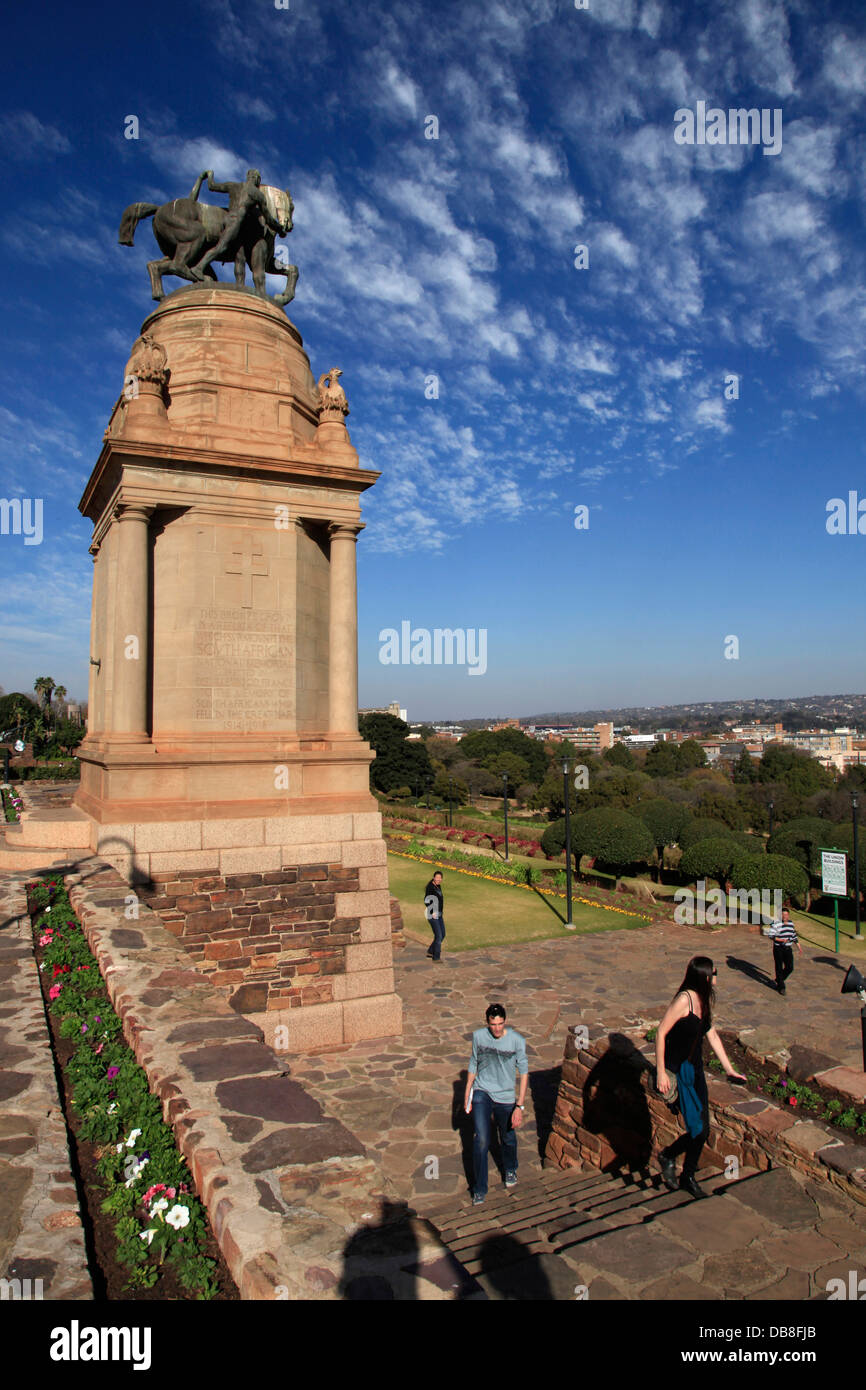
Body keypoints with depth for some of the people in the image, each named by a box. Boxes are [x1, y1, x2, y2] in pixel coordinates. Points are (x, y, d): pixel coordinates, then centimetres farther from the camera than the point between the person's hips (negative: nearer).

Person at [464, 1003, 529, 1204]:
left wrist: (519, 1106, -12)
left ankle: (510, 1170, 48)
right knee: (481, 1141, -12)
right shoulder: (478, 1036, -7)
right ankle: (479, 1189, 5)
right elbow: (473, 1065, 7)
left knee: (508, 1139, 17)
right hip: (481, 1092, 0)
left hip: (505, 1097, 0)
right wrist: (467, 1096, 10)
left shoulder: (517, 1040, -14)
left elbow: (523, 1072, -9)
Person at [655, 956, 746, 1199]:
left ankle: (688, 1178, 28)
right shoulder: (684, 999, -20)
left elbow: (712, 1036, 17)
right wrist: (661, 1072, -21)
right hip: (677, 1070, -8)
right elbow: (661, 1033, -20)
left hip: (695, 1069, 8)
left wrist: (729, 1069, 20)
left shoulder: (704, 1001, 6)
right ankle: (667, 1156, 17)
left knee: (702, 1130, 10)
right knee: (698, 1129, -8)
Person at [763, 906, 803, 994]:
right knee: (779, 968, 2)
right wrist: (781, 940, -29)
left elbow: (794, 936, 18)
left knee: (790, 968, 4)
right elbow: (771, 935, -19)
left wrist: (799, 947, 19)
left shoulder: (791, 923, 7)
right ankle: (781, 987, 15)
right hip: (778, 948, -5)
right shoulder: (776, 924, -13)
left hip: (788, 949, 5)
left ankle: (779, 980, 29)